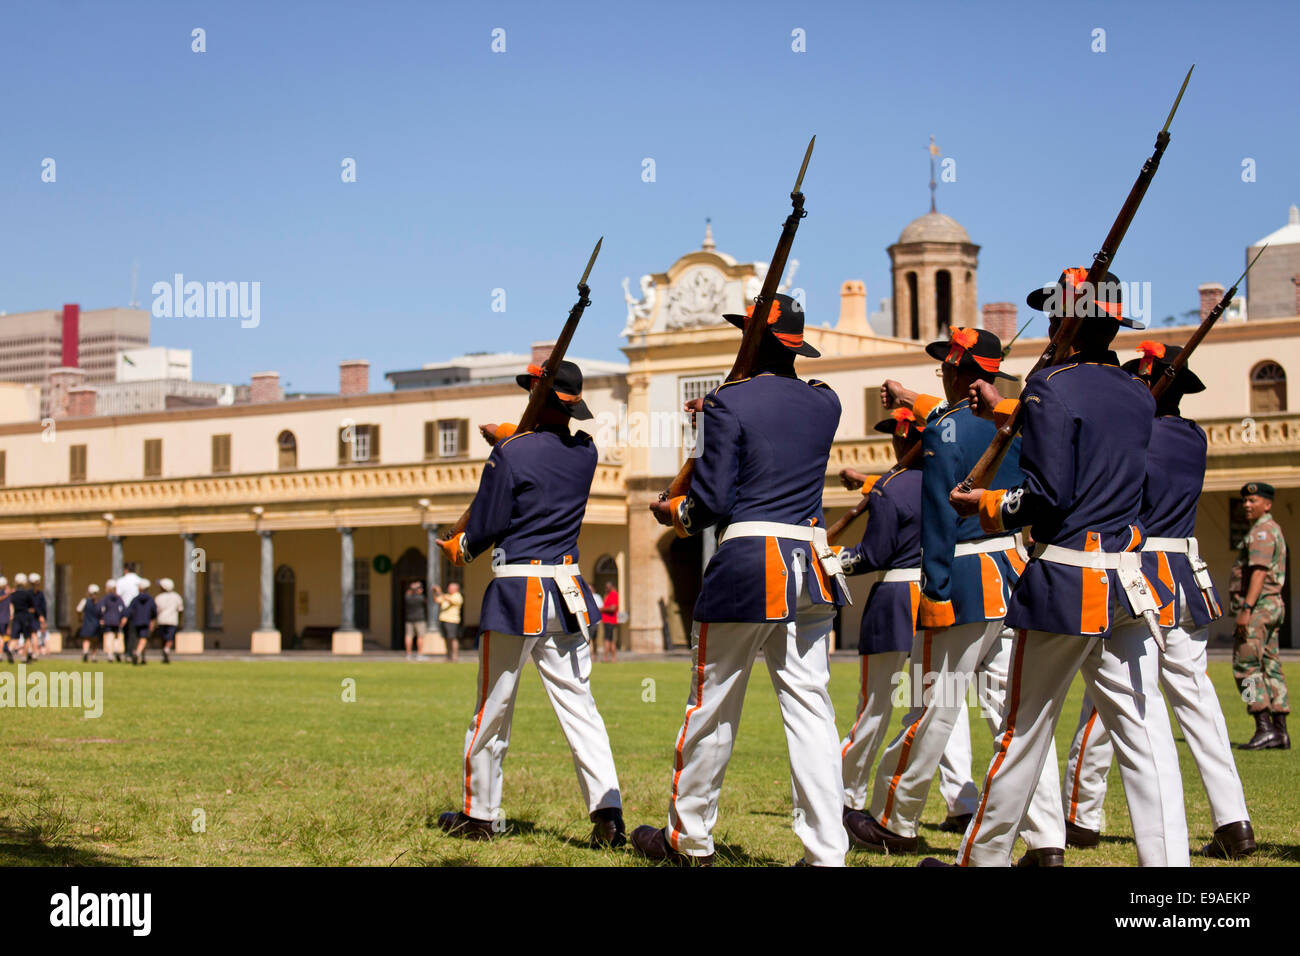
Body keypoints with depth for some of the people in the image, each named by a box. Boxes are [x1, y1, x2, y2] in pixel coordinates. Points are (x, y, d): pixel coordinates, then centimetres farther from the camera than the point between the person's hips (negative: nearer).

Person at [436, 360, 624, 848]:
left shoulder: (511, 452, -11)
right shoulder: (585, 452, 4)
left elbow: (486, 525, -7)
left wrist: (459, 549, 13)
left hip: (515, 592, -4)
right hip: (567, 590, 5)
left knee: (492, 710, 7)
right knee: (578, 706, 5)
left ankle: (480, 814, 18)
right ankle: (607, 810, -7)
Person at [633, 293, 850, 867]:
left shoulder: (728, 404, -7)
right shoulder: (825, 403, 9)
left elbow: (713, 501, -10)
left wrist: (675, 514, 9)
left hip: (745, 563, -5)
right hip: (811, 567, 5)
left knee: (713, 708, 7)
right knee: (810, 709, 3)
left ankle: (689, 840, 20)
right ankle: (827, 852, -1)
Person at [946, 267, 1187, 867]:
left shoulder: (1052, 389, -9)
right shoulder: (1139, 395, 12)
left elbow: (1047, 497, -15)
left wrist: (987, 506, 2)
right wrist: (1004, 410, 40)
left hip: (1064, 581, -5)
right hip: (1129, 582, 5)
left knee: (1025, 729, 6)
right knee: (1143, 730, 3)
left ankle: (982, 856, 20)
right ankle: (1168, 857, -3)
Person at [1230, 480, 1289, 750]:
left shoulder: (1262, 531, -11)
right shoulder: (1273, 530, 22)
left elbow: (1259, 571, -22)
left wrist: (1246, 608, -28)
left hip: (1258, 606, -10)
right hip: (1273, 606, 10)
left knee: (1246, 666, -11)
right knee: (1270, 667, 9)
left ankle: (1264, 729, -16)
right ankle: (1280, 731, 9)